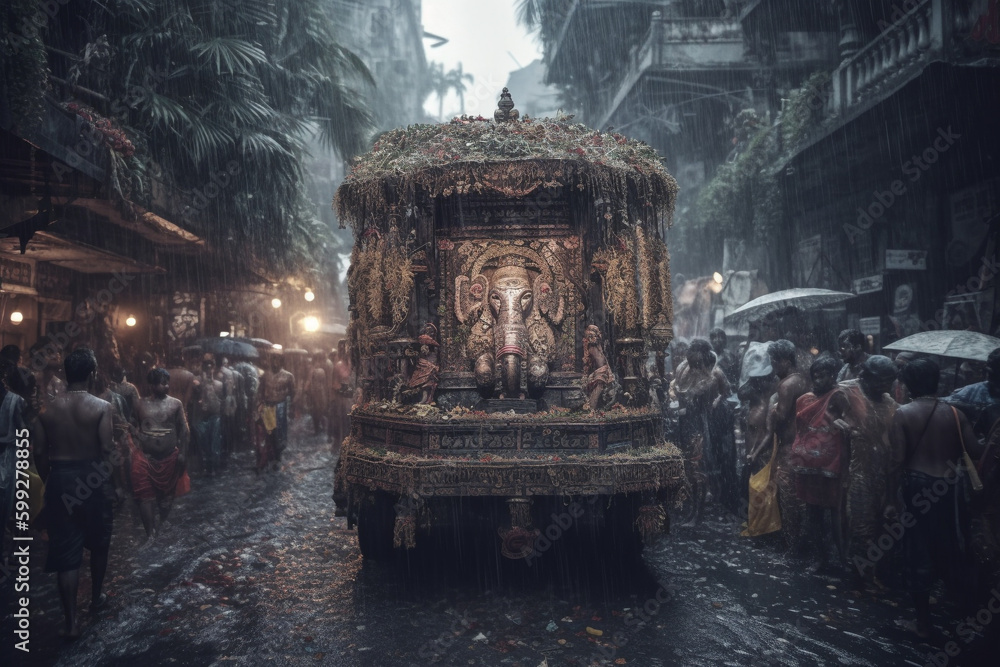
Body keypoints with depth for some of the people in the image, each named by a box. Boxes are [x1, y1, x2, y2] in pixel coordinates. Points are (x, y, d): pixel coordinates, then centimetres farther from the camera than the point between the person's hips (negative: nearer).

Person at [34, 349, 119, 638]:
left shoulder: (48, 408, -1)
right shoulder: (101, 407, -12)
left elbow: (40, 452, 2)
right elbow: (107, 450, -15)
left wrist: (48, 481, 16)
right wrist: (115, 484, -5)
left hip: (60, 480, 2)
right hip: (93, 479, -2)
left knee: (66, 551, 6)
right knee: (98, 542, 21)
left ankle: (71, 622, 6)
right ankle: (96, 596, 38)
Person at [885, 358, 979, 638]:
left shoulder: (903, 414, -11)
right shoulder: (954, 412, -3)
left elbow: (898, 461, -13)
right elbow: (975, 451, -5)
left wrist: (894, 499, -7)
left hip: (917, 487, -2)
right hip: (950, 487, 2)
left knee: (918, 551, 9)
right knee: (949, 543, 22)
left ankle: (923, 619, 19)